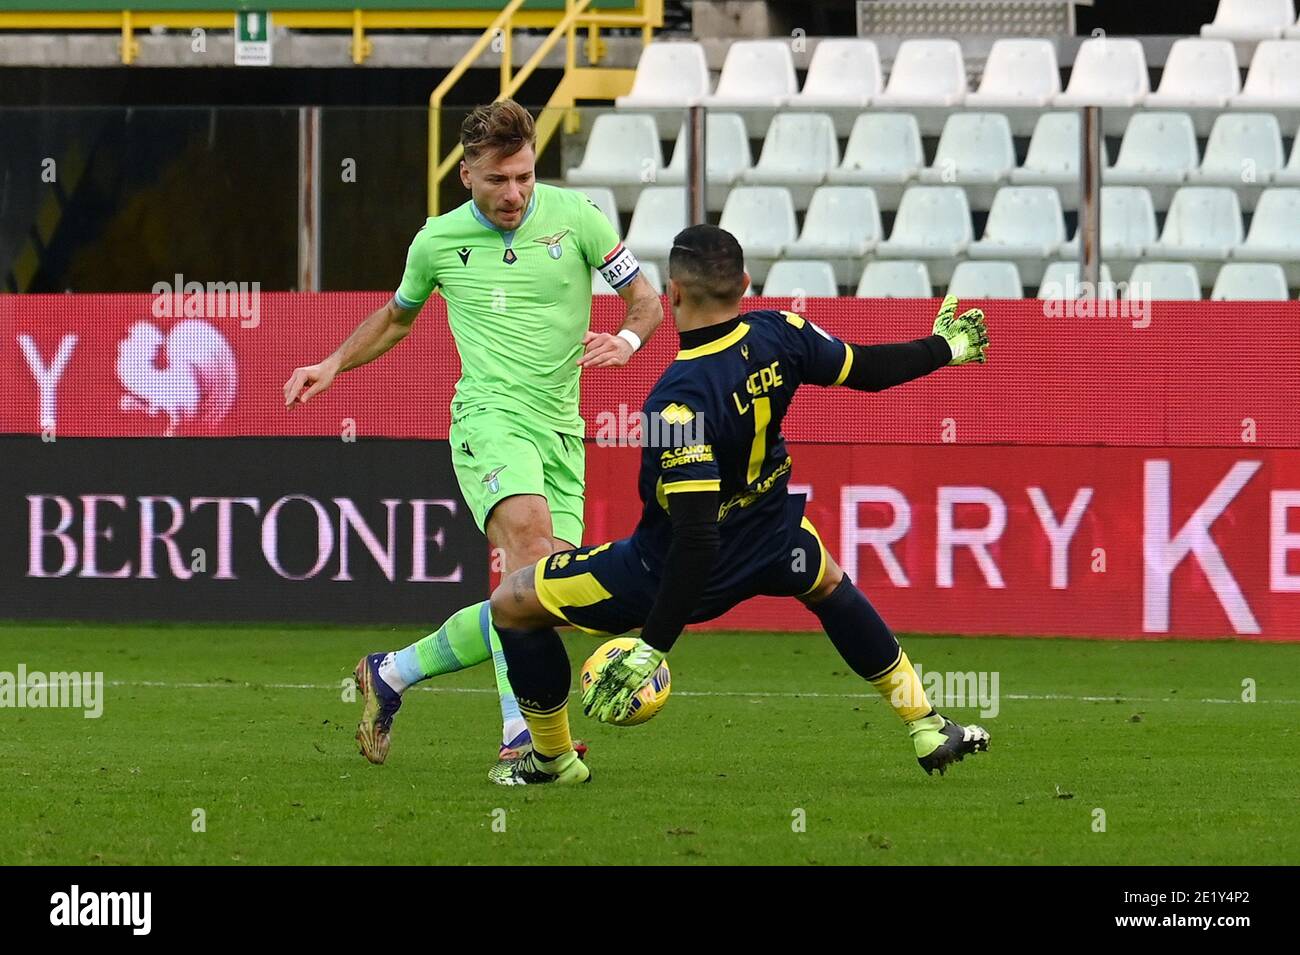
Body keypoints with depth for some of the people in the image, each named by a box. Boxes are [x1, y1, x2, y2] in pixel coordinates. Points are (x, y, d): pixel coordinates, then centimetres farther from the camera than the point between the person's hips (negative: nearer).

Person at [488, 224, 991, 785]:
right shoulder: (779, 337, -16)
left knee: (512, 602, 9)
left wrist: (653, 647, -30)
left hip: (670, 572, -6)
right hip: (767, 544, 6)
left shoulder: (678, 403, -34)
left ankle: (553, 757, 23)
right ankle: (927, 728, 39)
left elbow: (695, 538, -34)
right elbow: (866, 369, 3)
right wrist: (943, 348, 25)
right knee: (827, 584, 40)